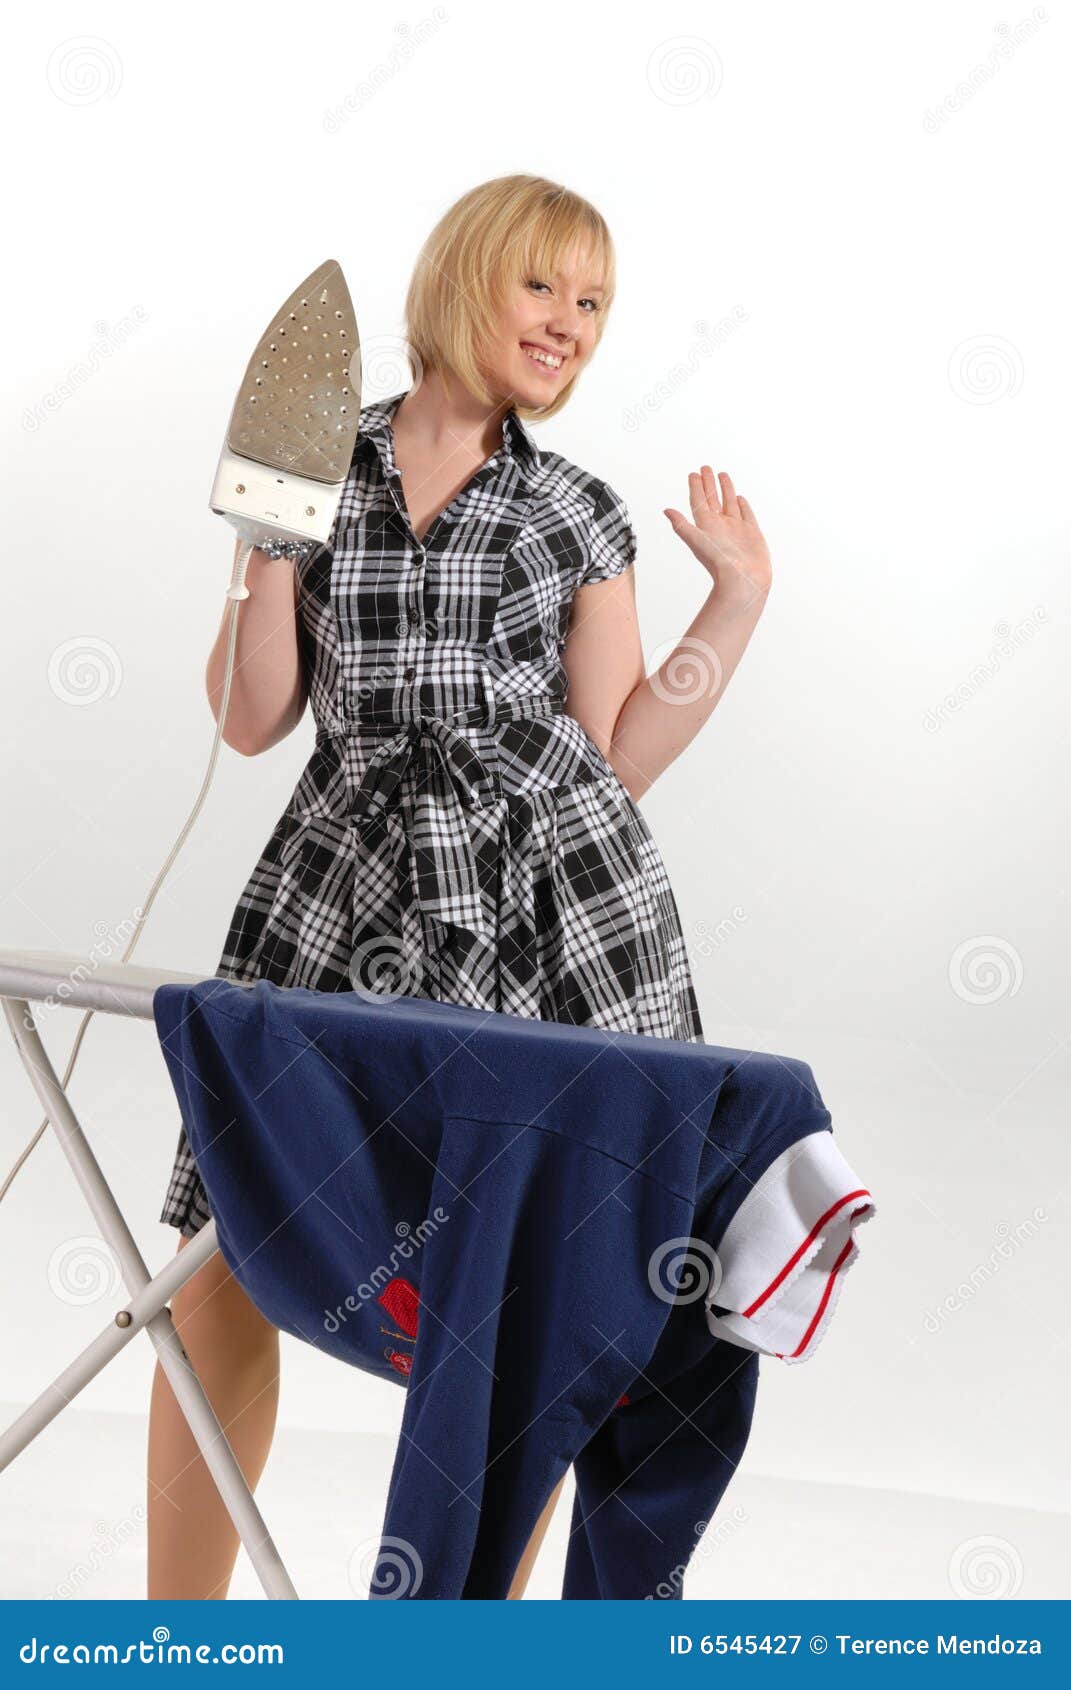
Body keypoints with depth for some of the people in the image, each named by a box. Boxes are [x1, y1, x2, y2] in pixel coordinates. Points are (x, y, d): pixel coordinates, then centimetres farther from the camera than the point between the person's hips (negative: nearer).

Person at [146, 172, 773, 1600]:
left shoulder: (581, 516, 11)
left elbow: (618, 755, 6)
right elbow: (253, 719, 6)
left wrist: (741, 598, 3)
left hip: (550, 902, 0)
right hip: (344, 890, 0)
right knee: (225, 1266, -2)